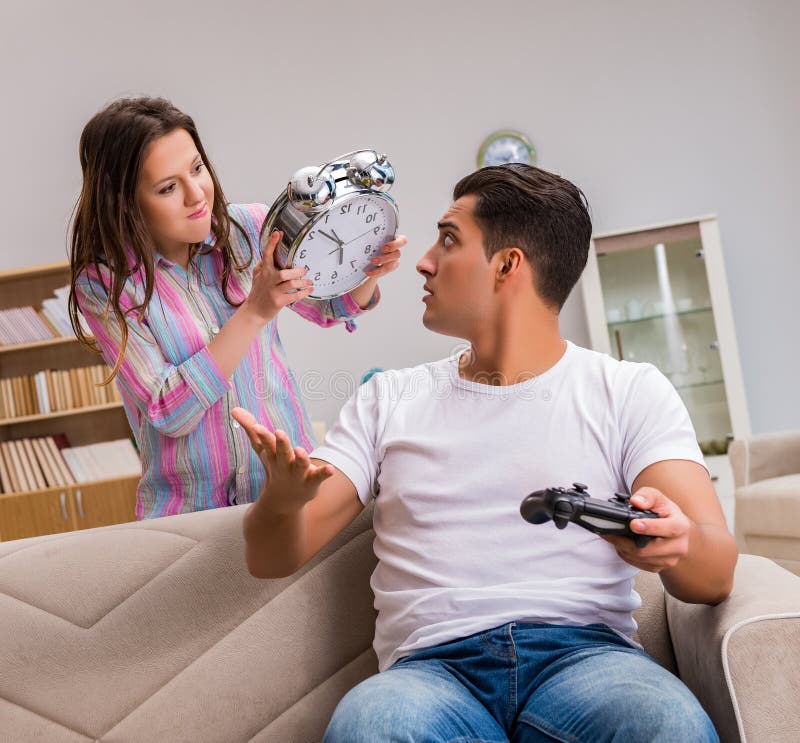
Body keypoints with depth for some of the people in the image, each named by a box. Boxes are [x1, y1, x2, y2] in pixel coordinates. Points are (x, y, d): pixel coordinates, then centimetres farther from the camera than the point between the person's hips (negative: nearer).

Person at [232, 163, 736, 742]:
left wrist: (675, 545, -26)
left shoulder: (631, 391, 11)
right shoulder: (389, 400, 18)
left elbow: (715, 575, 0)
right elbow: (271, 559, 13)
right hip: (433, 666, 2)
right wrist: (282, 500, -13)